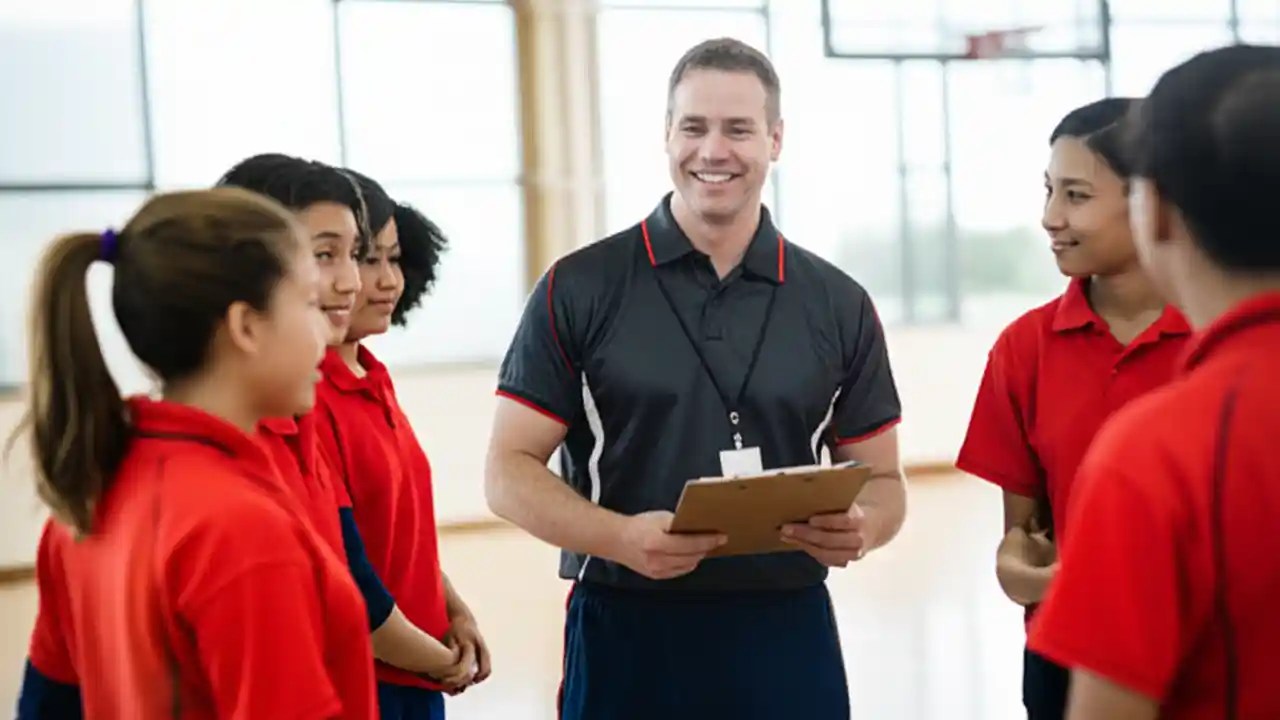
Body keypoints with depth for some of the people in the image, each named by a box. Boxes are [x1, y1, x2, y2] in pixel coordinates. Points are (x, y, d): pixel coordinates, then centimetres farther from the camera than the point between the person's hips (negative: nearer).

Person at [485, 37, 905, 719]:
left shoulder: (839, 305, 6)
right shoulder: (579, 289, -2)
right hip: (626, 635, -2)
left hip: (788, 634, 2)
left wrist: (862, 527, -13)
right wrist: (620, 537, -20)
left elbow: (880, 478, 10)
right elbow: (510, 470, -3)